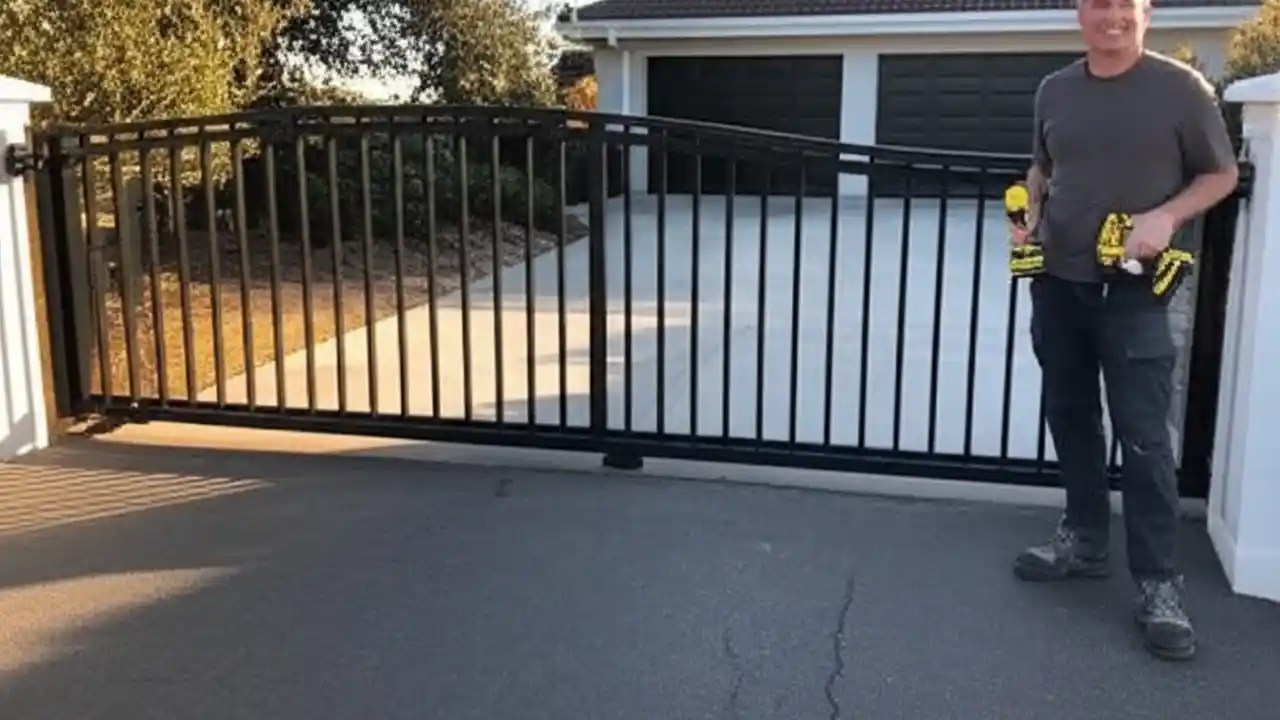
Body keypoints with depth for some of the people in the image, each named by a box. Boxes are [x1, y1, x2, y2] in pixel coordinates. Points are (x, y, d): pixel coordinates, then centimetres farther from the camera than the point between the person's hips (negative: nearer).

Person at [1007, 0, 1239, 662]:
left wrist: (1166, 216, -16)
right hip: (1057, 283, 5)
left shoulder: (1180, 87, -6)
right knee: (1069, 415, 13)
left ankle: (1159, 585, 2)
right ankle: (1085, 539, 29)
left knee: (1142, 433, -6)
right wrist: (1029, 216, 1)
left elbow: (1222, 174, 1)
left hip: (1134, 289, -5)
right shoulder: (1055, 90, 7)